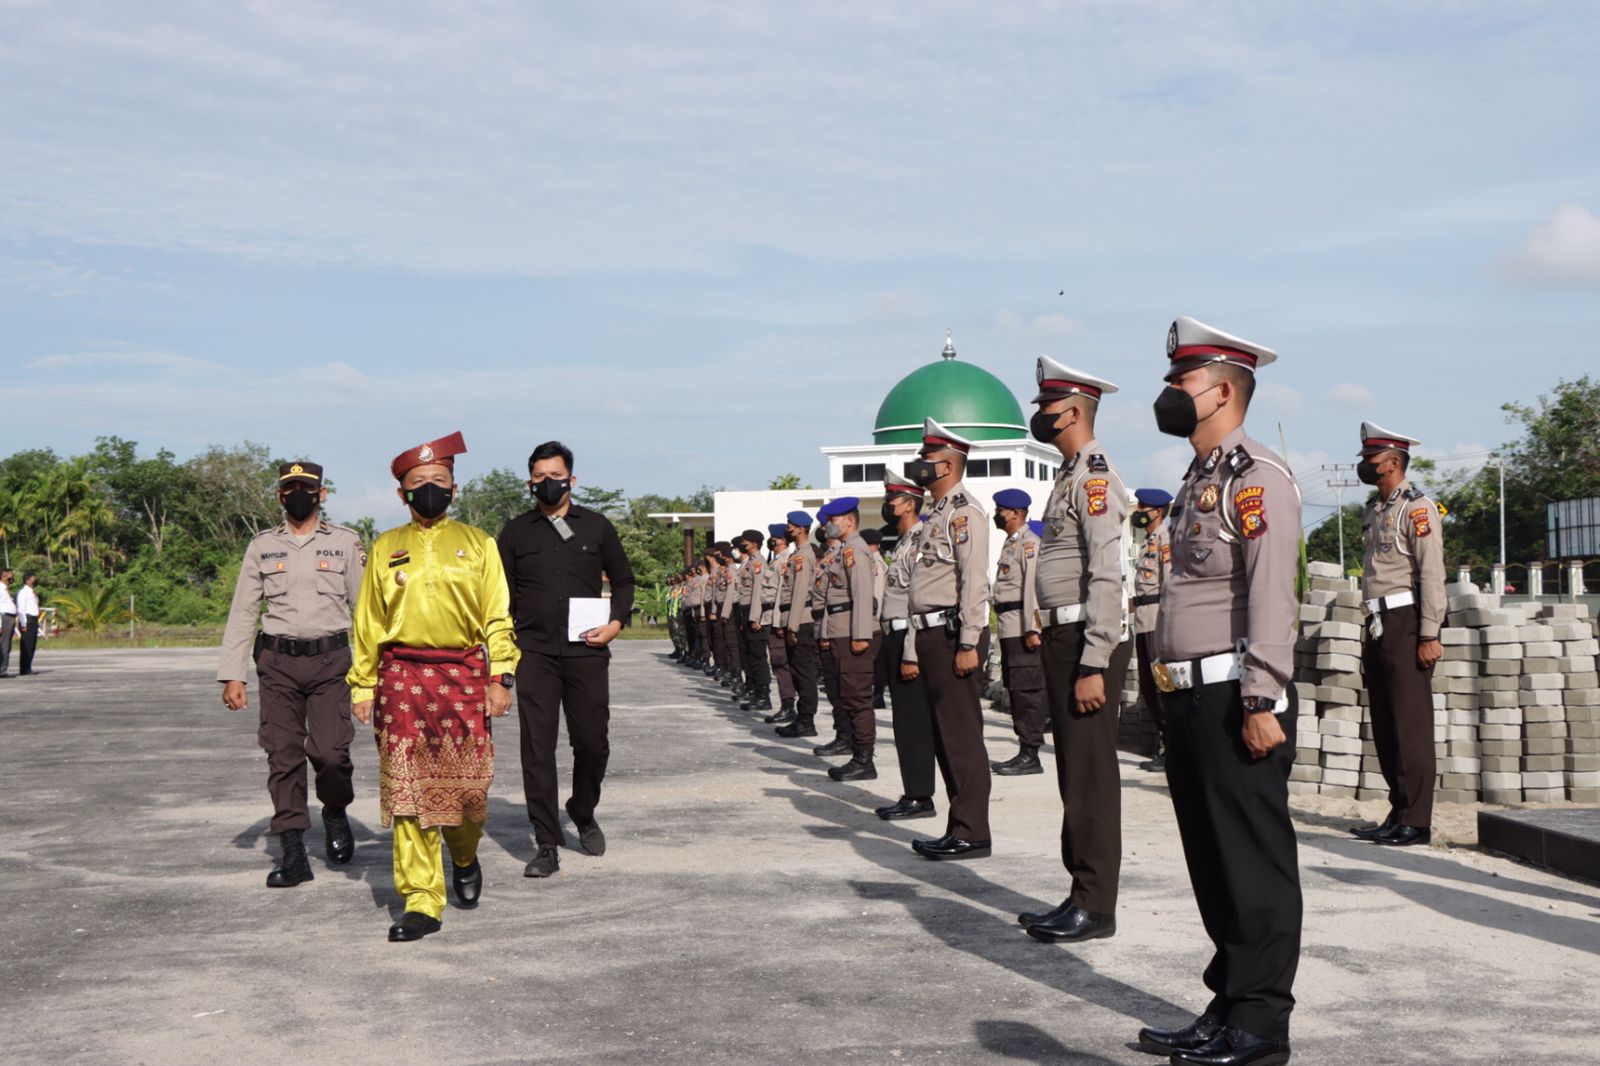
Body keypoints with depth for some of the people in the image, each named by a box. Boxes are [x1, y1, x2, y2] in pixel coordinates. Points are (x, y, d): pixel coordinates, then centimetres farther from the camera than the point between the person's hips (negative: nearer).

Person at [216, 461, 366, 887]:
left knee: (330, 751, -13)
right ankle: (293, 854, 7)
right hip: (277, 663, 2)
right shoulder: (262, 546, 10)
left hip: (330, 660, -2)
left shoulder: (346, 543, 6)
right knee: (283, 756, 0)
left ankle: (335, 812, 19)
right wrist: (233, 674, 2)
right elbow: (242, 612, 10)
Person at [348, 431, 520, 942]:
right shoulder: (386, 548, 12)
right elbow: (367, 623, 13)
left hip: (463, 679, 0)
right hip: (402, 679, 1)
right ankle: (422, 903, 1)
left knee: (467, 787, 1)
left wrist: (501, 676, -3)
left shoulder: (477, 543, 9)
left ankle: (465, 861, 33)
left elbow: (498, 616, 6)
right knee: (408, 793, -4)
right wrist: (362, 686, 8)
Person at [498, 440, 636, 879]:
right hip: (534, 654, 0)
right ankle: (547, 844, 2)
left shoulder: (597, 526, 9)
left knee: (593, 744, 3)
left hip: (586, 653, 1)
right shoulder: (515, 532, 9)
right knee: (537, 748, -4)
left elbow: (623, 580, 16)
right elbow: (501, 595, 11)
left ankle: (583, 812, 32)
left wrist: (616, 623, -1)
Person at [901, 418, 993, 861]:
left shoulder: (964, 512, -9)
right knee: (944, 737, 11)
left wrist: (969, 644, -23)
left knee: (962, 736, -7)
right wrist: (912, 652, 20)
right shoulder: (936, 516, 21)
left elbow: (974, 582, -18)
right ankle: (959, 830, 17)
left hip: (954, 636, -10)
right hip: (932, 637, 10)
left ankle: (972, 833, -3)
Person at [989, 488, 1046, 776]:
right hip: (1009, 629, 10)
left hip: (1023, 628, -10)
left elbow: (1033, 587, -18)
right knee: (1015, 688, 12)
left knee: (1027, 690, -8)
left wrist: (1032, 629, -23)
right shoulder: (1010, 544, 20)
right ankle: (1025, 752, 17)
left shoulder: (1029, 543, -10)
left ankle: (1030, 755, -5)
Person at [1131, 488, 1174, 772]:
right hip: (1143, 622, 10)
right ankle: (1161, 745, 22)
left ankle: (1170, 751, -4)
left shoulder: (1166, 540, -10)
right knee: (1148, 688, 13)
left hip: (1158, 621, -10)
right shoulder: (1148, 542, 20)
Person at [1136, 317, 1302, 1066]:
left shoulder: (1256, 477, -12)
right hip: (1189, 697, 10)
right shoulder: (1198, 480, 18)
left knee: (1255, 865, -2)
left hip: (1236, 699, -10)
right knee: (1212, 862, 15)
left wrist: (1261, 703, -23)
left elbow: (1272, 596, -19)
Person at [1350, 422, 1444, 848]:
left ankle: (1415, 821, -3)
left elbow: (1432, 574, -14)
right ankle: (1398, 813, 17)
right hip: (1379, 623, 9)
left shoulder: (1417, 507, -8)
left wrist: (1429, 636, -19)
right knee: (1385, 727, 10)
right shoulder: (1375, 510, 17)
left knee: (1411, 725, -6)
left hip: (1406, 624, -9)